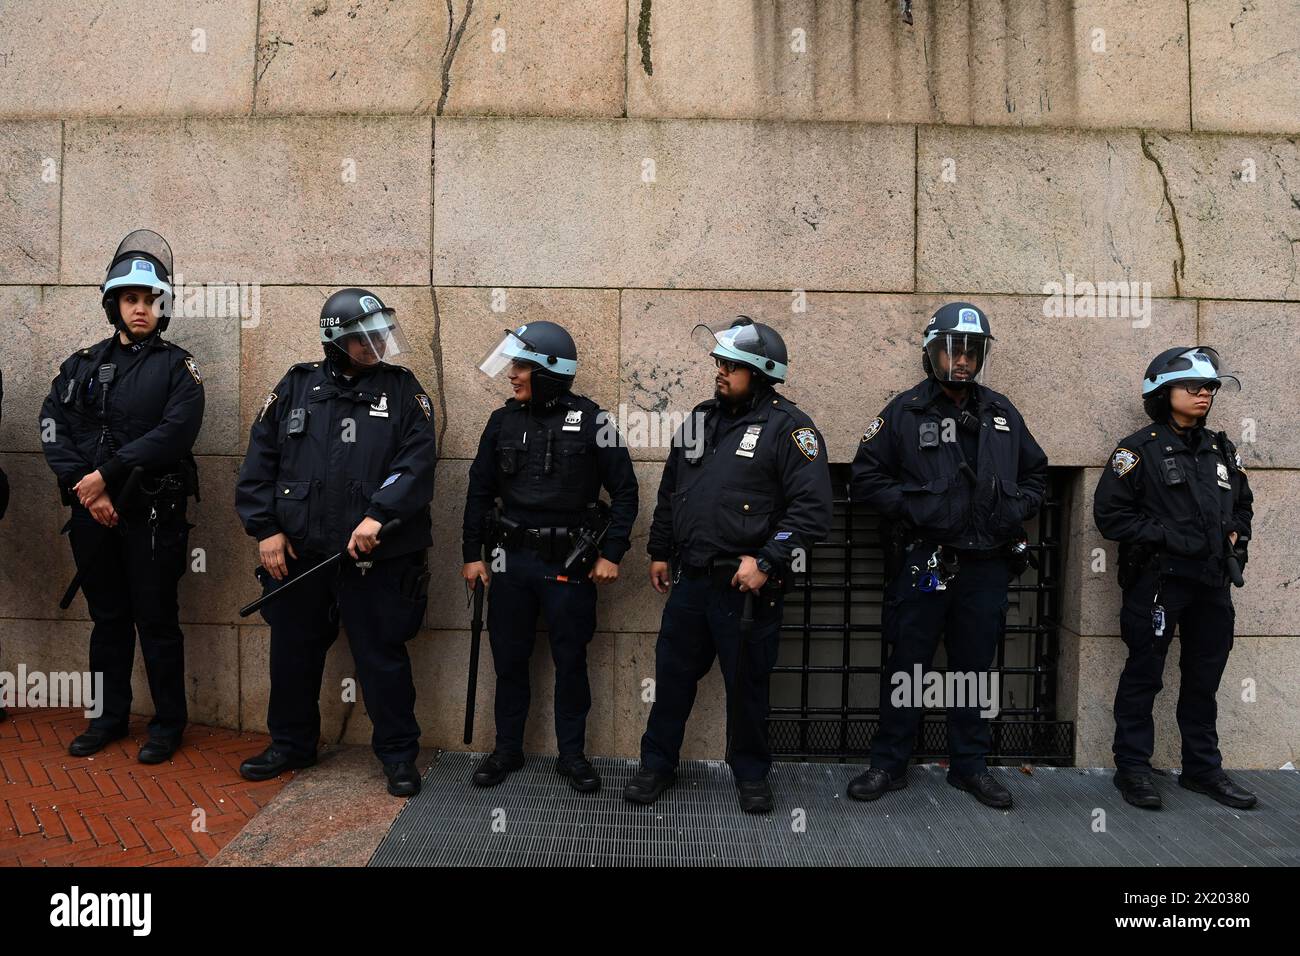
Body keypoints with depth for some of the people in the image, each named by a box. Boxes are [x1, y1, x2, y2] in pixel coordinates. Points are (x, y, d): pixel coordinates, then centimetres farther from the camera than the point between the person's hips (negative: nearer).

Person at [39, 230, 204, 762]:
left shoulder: (176, 367, -1)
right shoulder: (81, 365, 11)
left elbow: (174, 434, -15)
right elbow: (53, 429, 1)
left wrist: (106, 473, -17)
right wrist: (85, 487, -13)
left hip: (153, 514, -4)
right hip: (92, 514, 4)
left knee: (156, 620, 3)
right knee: (107, 617, 15)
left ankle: (168, 724, 16)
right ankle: (110, 717, 29)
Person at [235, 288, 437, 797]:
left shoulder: (402, 389, 0)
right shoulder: (297, 385, 6)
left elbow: (418, 461, -12)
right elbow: (260, 459, 6)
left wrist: (378, 515, -23)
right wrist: (266, 528, -1)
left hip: (373, 555, -3)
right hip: (298, 551, 3)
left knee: (382, 654, 4)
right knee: (293, 651, 16)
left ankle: (398, 754, 20)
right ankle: (291, 744, 36)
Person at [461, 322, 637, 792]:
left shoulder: (591, 421, -7)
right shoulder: (503, 420, 5)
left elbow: (624, 491, -3)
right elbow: (480, 489, 11)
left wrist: (611, 553, -7)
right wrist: (473, 552, 8)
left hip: (569, 563, -3)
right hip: (511, 560, 4)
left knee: (570, 662, 8)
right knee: (509, 660, 12)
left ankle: (572, 754, 25)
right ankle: (507, 750, 29)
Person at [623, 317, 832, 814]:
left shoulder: (788, 427, -9)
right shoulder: (701, 419, 11)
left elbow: (812, 508, -16)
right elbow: (669, 492, 19)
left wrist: (766, 561, -19)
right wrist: (659, 552, 18)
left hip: (746, 586, -5)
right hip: (689, 580, 6)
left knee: (746, 684, 9)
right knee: (672, 674, 14)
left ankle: (751, 773, 30)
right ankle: (657, 764, 31)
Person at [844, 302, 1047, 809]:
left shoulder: (1001, 412, 11)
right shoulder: (905, 411, -1)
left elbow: (1035, 473, 21)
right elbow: (866, 476, -3)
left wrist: (1016, 508, 2)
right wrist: (914, 505, -14)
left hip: (986, 565, 4)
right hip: (923, 563, -3)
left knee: (975, 667, 13)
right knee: (907, 666, 5)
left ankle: (970, 765, 28)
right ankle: (888, 764, 18)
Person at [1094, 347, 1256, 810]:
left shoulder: (1220, 450, 12)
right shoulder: (1140, 450, -7)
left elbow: (1242, 503, 25)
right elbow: (1110, 513, -11)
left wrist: (1236, 533, 6)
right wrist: (1169, 537, -17)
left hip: (1212, 583, 6)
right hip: (1157, 581, -6)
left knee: (1204, 679, 16)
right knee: (1143, 677, 3)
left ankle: (1203, 768, 29)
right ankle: (1133, 768, 14)